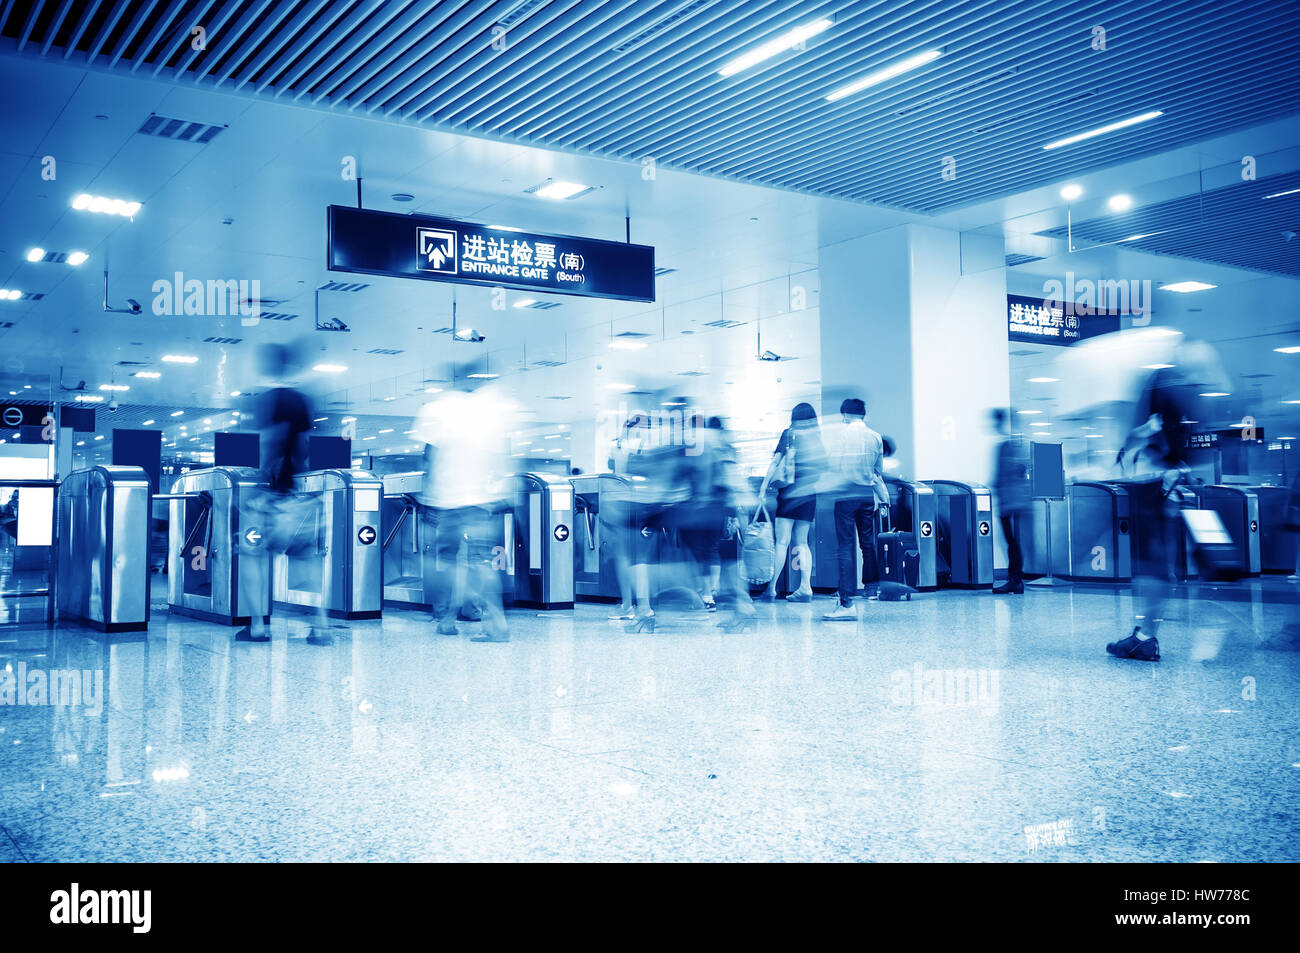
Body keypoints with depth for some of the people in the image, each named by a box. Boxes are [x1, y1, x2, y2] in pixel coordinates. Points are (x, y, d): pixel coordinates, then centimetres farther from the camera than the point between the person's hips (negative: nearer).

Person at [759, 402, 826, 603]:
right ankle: (805, 588, 4)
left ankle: (772, 587, -7)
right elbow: (824, 470, 8)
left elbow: (775, 461, -4)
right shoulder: (818, 438, 9)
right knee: (801, 542, 10)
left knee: (782, 541, -5)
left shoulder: (790, 434, -1)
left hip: (790, 490, -4)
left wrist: (763, 488, -2)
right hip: (810, 494, 4)